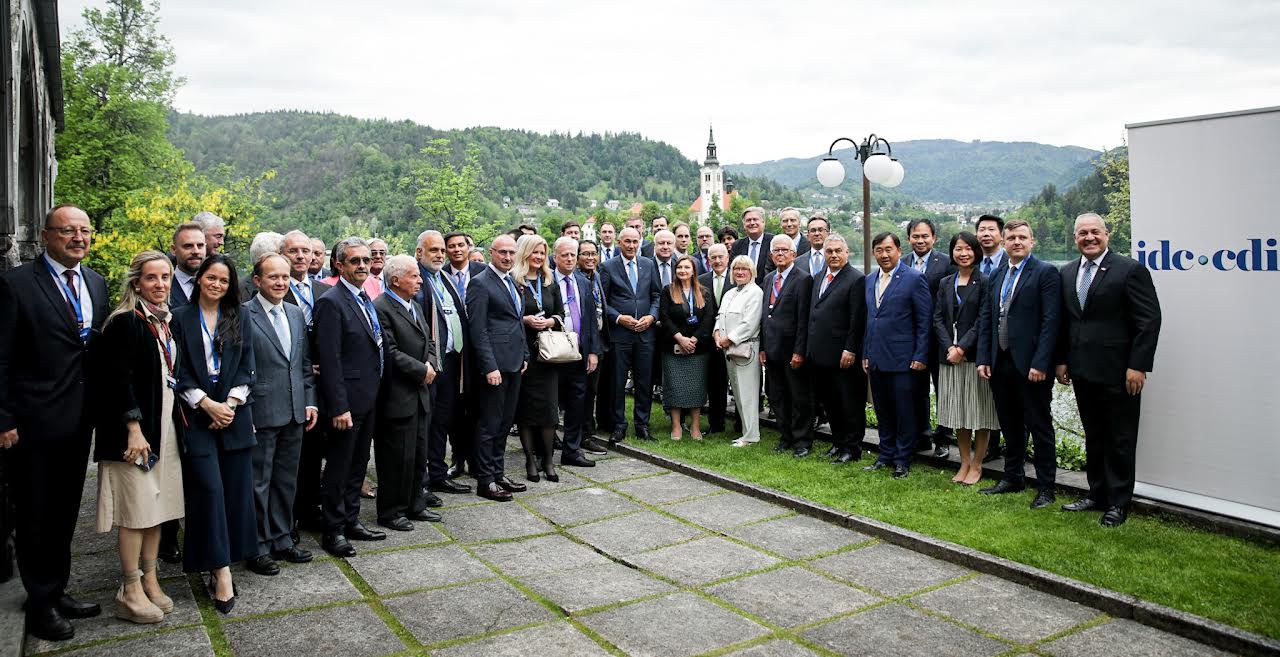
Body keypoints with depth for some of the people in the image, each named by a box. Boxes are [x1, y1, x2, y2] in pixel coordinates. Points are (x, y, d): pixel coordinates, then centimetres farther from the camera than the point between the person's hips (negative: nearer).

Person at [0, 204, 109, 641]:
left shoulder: (96, 283, 7)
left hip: (79, 421, 6)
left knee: (65, 513, 18)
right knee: (35, 517, 8)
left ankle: (57, 590, 32)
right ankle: (41, 602, 23)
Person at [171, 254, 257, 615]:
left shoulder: (240, 319, 10)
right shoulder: (181, 318, 3)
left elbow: (247, 367, 5)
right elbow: (179, 371, -1)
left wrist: (230, 403, -7)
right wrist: (208, 404, -11)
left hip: (234, 413, 3)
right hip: (198, 414, -3)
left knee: (236, 488, 3)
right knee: (209, 488, -9)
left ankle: (220, 560, 15)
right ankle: (220, 570, -6)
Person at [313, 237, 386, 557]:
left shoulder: (366, 299, 11)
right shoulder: (331, 303, -15)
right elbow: (329, 360, -19)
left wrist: (375, 392, 13)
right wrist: (339, 407, -21)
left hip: (368, 398, 9)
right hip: (347, 401, -9)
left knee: (358, 464, 17)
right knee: (338, 468, 3)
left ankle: (351, 520, 30)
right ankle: (333, 531, 15)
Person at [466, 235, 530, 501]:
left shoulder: (512, 282, 15)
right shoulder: (480, 283, -11)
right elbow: (478, 330, -15)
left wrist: (524, 355, 15)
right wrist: (490, 367, -19)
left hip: (514, 363, 9)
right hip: (495, 364, -9)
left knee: (504, 423, 15)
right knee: (489, 425, -1)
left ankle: (497, 474, 26)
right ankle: (485, 481, 9)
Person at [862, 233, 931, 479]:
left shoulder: (914, 279, -7)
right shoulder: (870, 280, 12)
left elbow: (925, 321, -8)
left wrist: (920, 356, -12)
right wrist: (865, 354, 13)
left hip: (902, 359, -6)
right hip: (876, 358, 6)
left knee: (904, 411, 3)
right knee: (882, 410, 14)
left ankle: (902, 459, 14)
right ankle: (886, 454, 26)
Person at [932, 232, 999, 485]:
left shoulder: (984, 282, -4)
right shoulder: (945, 283, 11)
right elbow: (938, 318, 5)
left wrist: (962, 347, -15)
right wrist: (949, 348, -9)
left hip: (976, 354, -5)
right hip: (950, 356, 5)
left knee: (979, 413, 2)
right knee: (958, 412, 10)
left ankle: (976, 465, 13)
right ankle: (965, 463, 21)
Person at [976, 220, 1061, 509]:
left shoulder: (1045, 272, -6)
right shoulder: (997, 275, 14)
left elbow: (1050, 321, -13)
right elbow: (986, 319, 13)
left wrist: (1040, 363, -18)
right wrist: (983, 359, 5)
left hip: (1031, 365, -6)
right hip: (1001, 364, 6)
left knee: (1039, 426, 3)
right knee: (1010, 425, 15)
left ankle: (1045, 487, 12)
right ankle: (1012, 478, 27)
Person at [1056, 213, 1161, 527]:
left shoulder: (1130, 270, -8)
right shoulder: (1067, 273, 11)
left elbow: (1150, 320, -10)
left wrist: (1137, 366, -14)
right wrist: (1062, 360, 9)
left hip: (1118, 372, -6)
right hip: (1083, 372, 6)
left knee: (1120, 441, 4)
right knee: (1093, 438, 15)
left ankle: (1118, 503, 15)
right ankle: (1096, 494, 26)